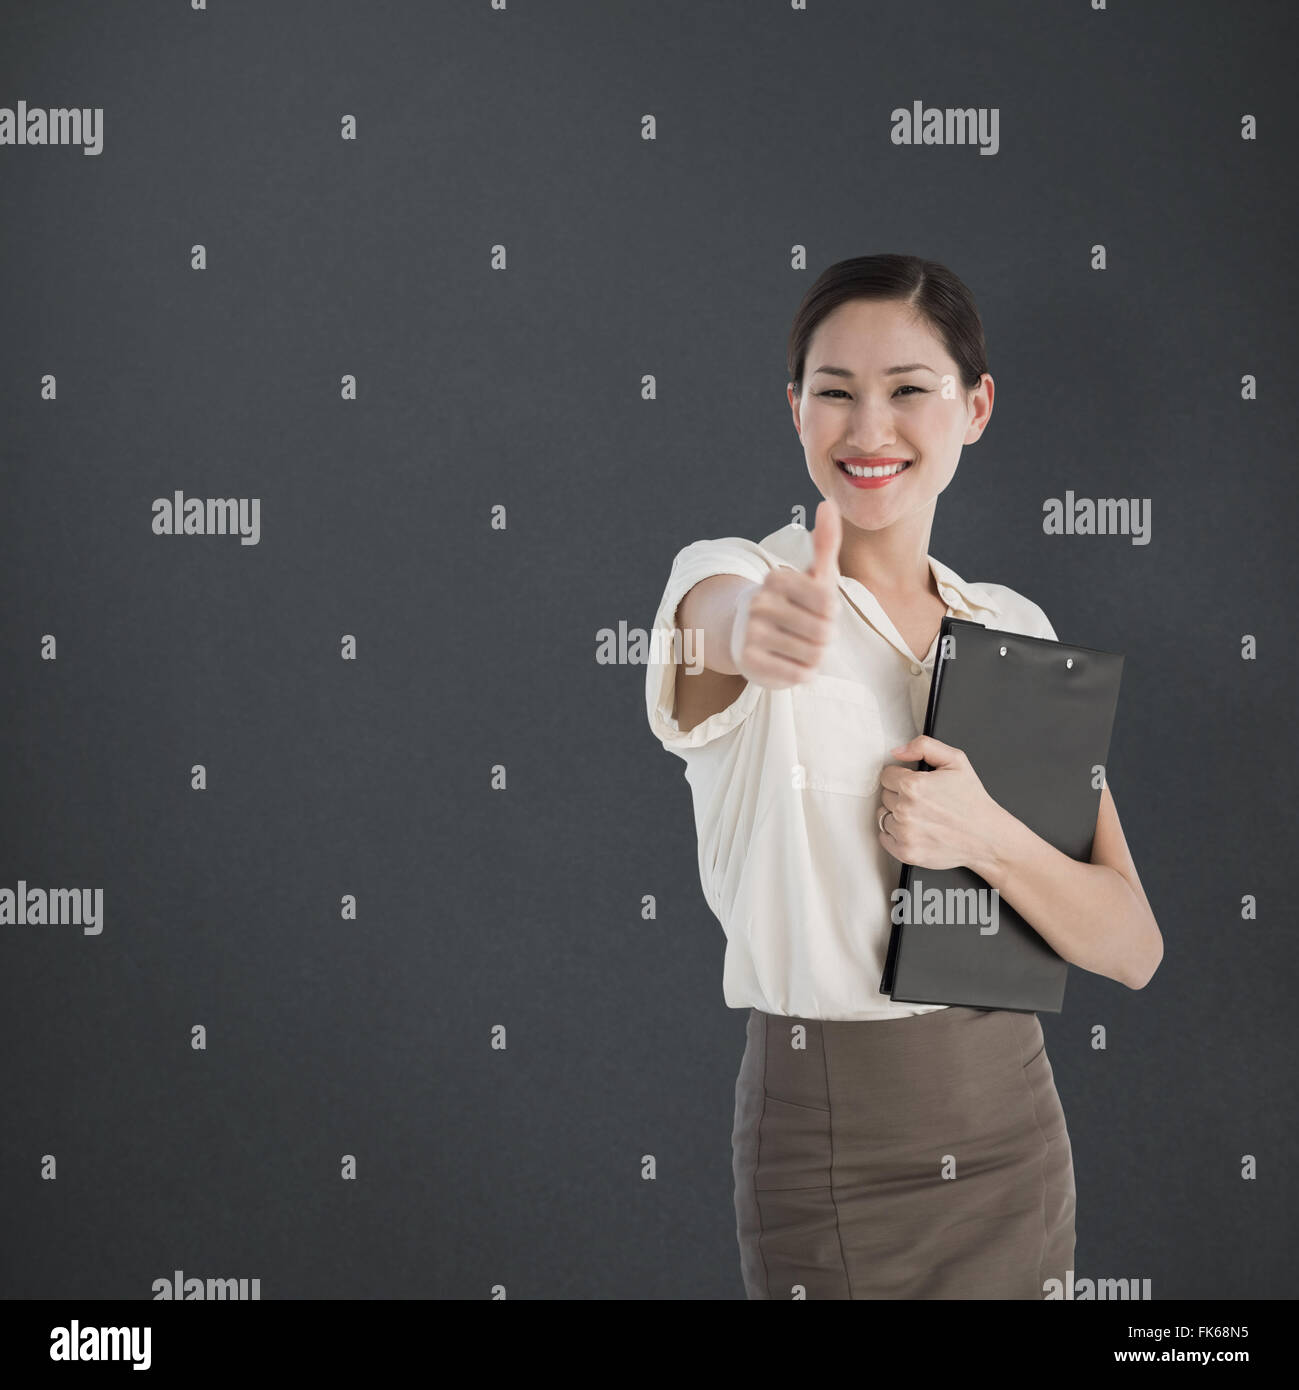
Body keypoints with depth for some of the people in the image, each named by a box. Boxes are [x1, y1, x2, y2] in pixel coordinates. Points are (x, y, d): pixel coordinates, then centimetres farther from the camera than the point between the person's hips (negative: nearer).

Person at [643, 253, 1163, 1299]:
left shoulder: (1018, 630, 4)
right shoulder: (734, 580, -7)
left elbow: (1133, 947, -1)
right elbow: (721, 611, -34)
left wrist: (986, 837, -18)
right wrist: (756, 626, -56)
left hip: (1015, 1130, 4)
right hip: (829, 1141, -4)